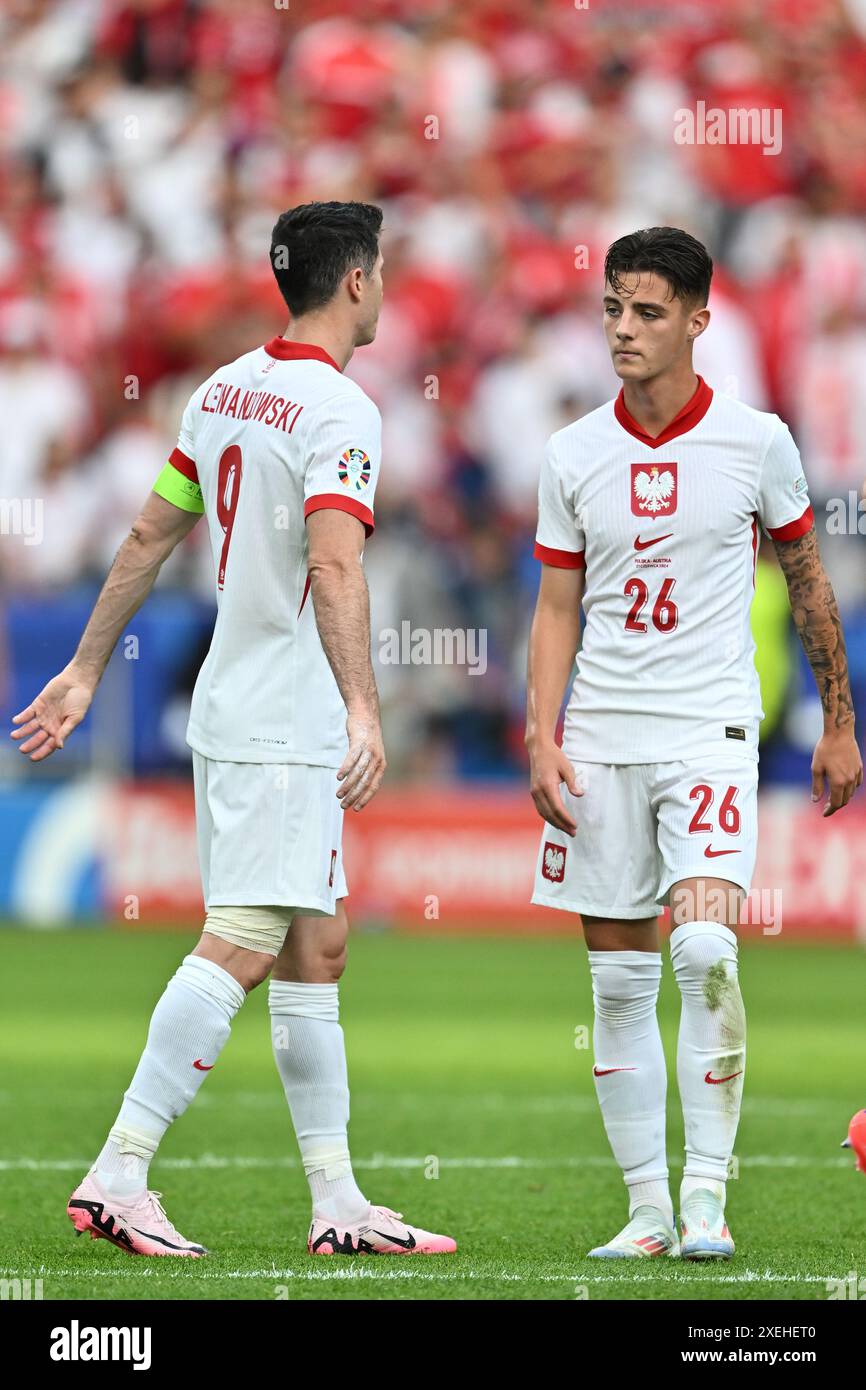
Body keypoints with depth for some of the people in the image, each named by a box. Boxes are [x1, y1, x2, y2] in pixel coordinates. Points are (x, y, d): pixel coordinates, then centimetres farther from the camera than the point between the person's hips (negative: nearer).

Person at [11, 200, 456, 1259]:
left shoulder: (224, 390, 12)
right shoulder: (339, 410, -13)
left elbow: (148, 538, 18)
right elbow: (333, 567, -26)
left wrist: (84, 672, 25)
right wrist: (363, 708, -33)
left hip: (228, 713, 9)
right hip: (288, 725, -9)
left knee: (315, 951, 11)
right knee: (242, 946, -12)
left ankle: (337, 1200, 13)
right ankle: (117, 1177, -16)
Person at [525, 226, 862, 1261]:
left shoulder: (756, 441, -1)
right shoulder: (574, 455, 3)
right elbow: (557, 608, 7)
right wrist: (542, 739, -4)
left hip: (710, 728, -3)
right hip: (601, 738, 3)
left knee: (705, 950, -20)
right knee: (619, 981, 3)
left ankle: (707, 1196, -14)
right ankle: (647, 1207, 11)